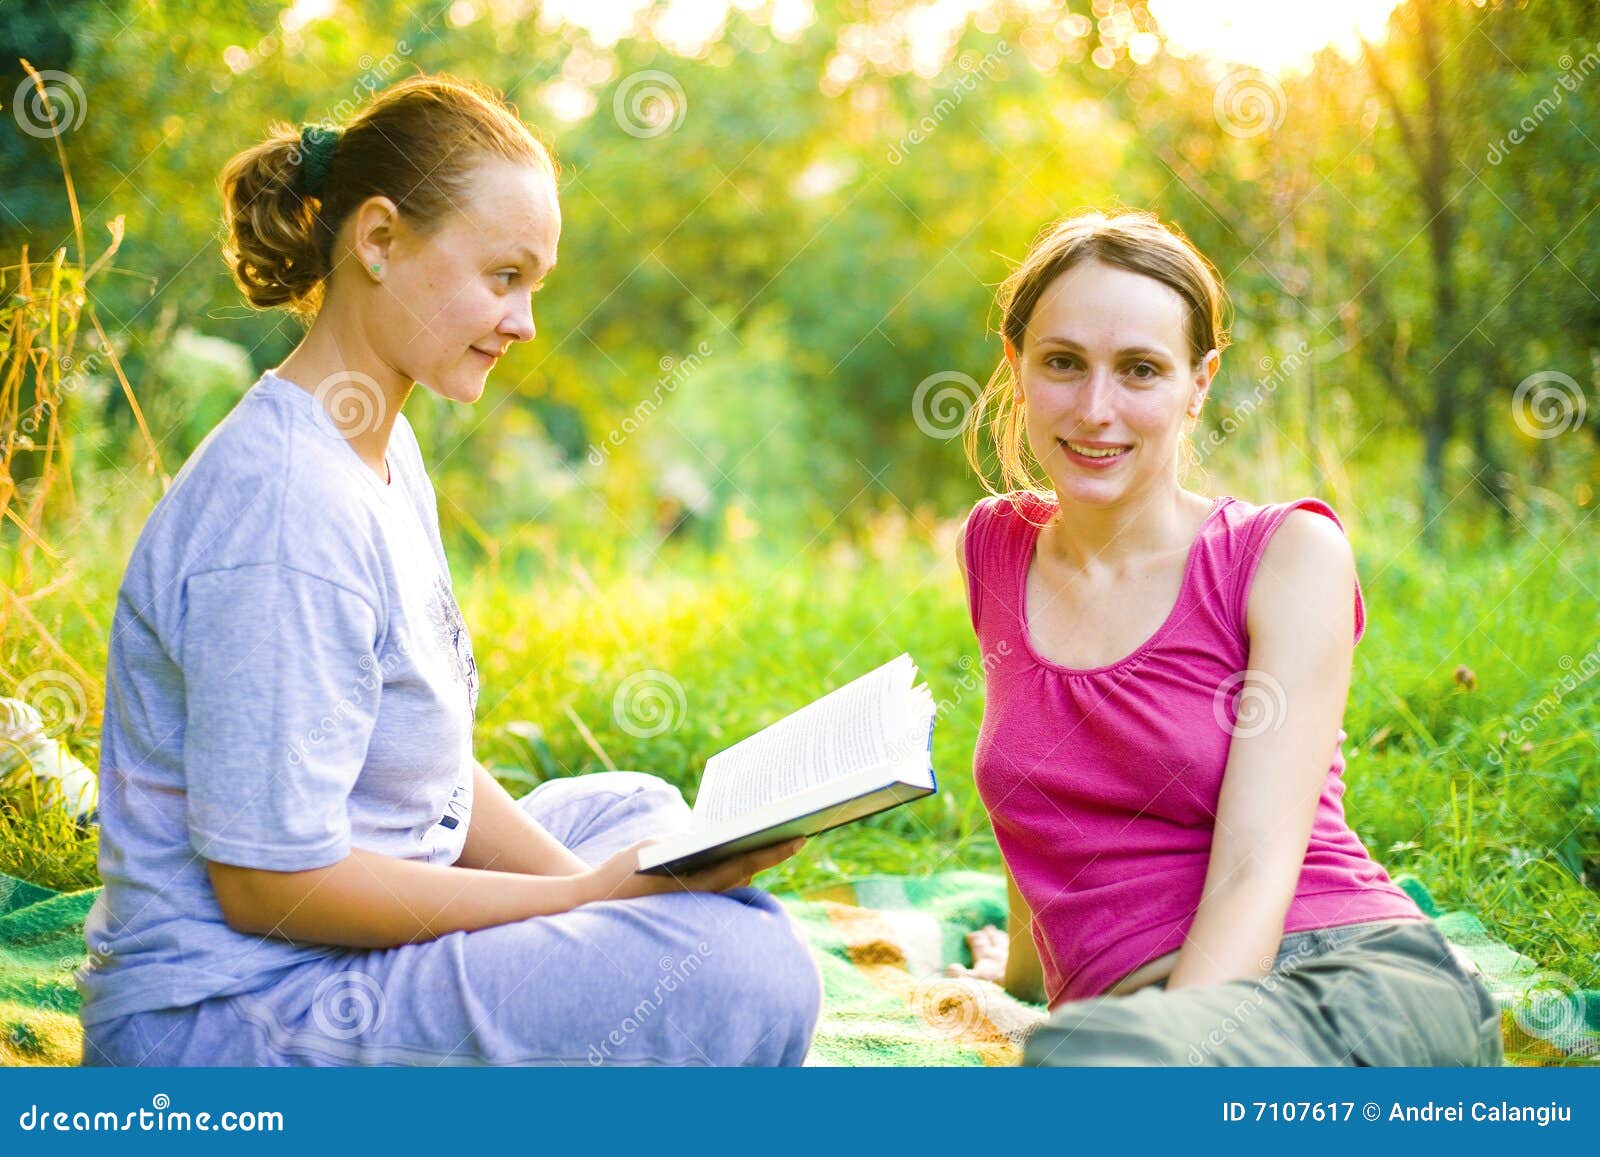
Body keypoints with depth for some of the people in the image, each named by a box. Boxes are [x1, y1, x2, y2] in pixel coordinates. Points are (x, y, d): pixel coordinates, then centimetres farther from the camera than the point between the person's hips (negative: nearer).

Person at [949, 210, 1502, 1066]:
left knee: (1081, 1055, -38)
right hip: (1132, 1004, 3)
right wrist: (1028, 964, 41)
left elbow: (1255, 870, -10)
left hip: (1352, 974, -3)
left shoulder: (1291, 554, 0)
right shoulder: (997, 549, 13)